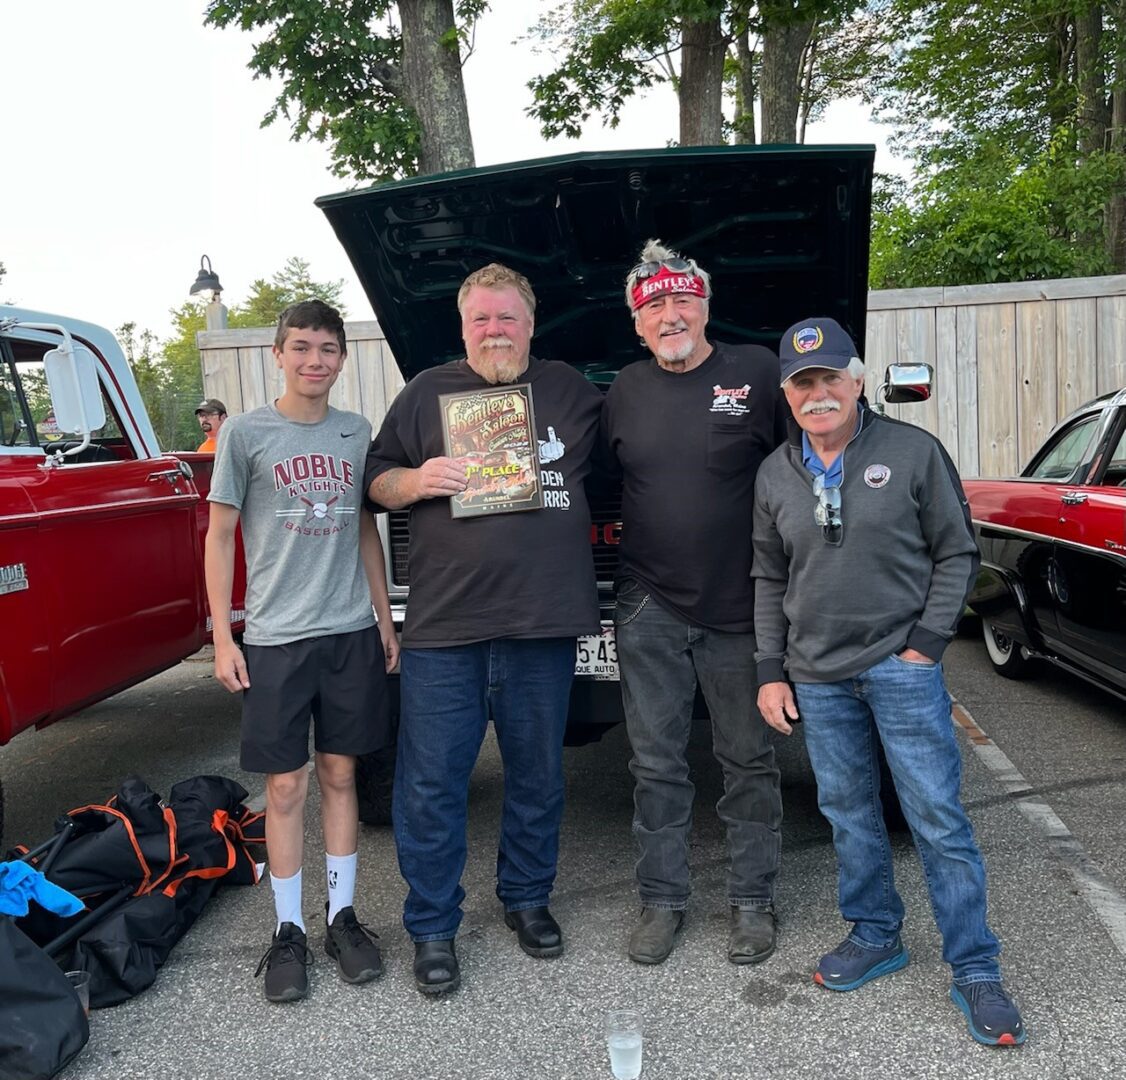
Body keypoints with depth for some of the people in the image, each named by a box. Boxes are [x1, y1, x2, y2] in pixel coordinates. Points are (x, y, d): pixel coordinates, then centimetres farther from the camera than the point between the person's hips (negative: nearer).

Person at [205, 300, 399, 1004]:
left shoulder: (356, 432, 8)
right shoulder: (246, 432, -1)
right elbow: (220, 536, 1)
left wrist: (385, 620, 11)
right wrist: (223, 636, -5)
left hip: (351, 633, 3)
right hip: (274, 639, -2)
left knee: (340, 774, 10)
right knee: (286, 787, 4)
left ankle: (342, 916, 22)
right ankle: (289, 931, 18)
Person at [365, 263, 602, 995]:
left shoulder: (571, 390, 11)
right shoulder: (427, 392, 8)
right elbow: (377, 482, 9)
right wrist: (415, 481, -12)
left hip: (544, 623, 2)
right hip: (444, 629, -1)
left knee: (538, 777, 14)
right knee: (431, 785, 2)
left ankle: (527, 899, 35)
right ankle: (433, 928, 19)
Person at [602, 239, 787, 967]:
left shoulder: (760, 372, -3)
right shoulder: (627, 391, 8)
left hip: (740, 609, -2)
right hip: (650, 611, 3)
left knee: (749, 762, 10)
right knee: (658, 765, 10)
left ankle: (753, 900, 27)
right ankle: (663, 900, 26)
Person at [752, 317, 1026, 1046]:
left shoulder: (914, 452, -4)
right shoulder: (776, 474, 7)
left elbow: (957, 554, -1)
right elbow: (770, 581, 11)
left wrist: (927, 644, -9)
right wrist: (772, 671, 7)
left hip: (901, 665, -3)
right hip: (818, 677, 4)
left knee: (939, 820, 1)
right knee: (848, 814, 13)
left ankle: (975, 971, 15)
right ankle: (876, 936, 32)